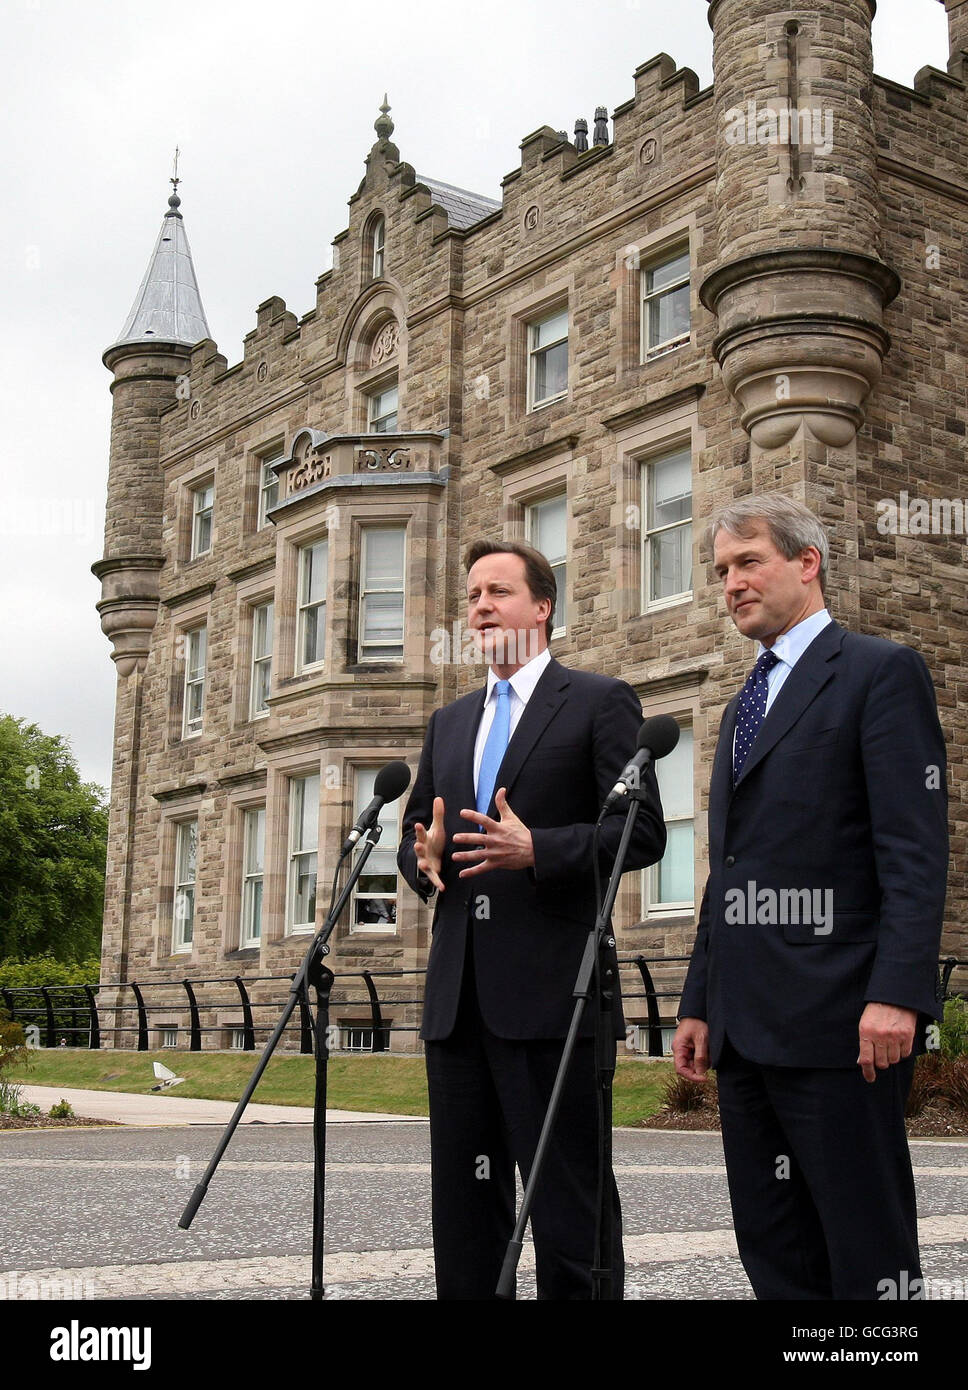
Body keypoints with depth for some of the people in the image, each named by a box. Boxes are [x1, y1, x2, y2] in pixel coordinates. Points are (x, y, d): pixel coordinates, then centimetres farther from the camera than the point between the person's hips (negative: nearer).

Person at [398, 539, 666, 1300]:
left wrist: (536, 851, -20)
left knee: (568, 1198, -3)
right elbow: (416, 832, 23)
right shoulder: (450, 722, 20)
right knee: (464, 1198, 11)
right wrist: (424, 856, -1)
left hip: (551, 990, -6)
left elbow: (642, 832, -7)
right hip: (458, 994, 7)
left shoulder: (600, 701, 1)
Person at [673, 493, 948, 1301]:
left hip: (838, 1022, -8)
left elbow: (915, 849, -12)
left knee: (868, 1253, -2)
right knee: (773, 1251, 11)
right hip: (747, 1023, 8)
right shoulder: (746, 705, 23)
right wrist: (701, 1004, 19)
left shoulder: (882, 672, -2)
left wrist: (897, 992, -21)